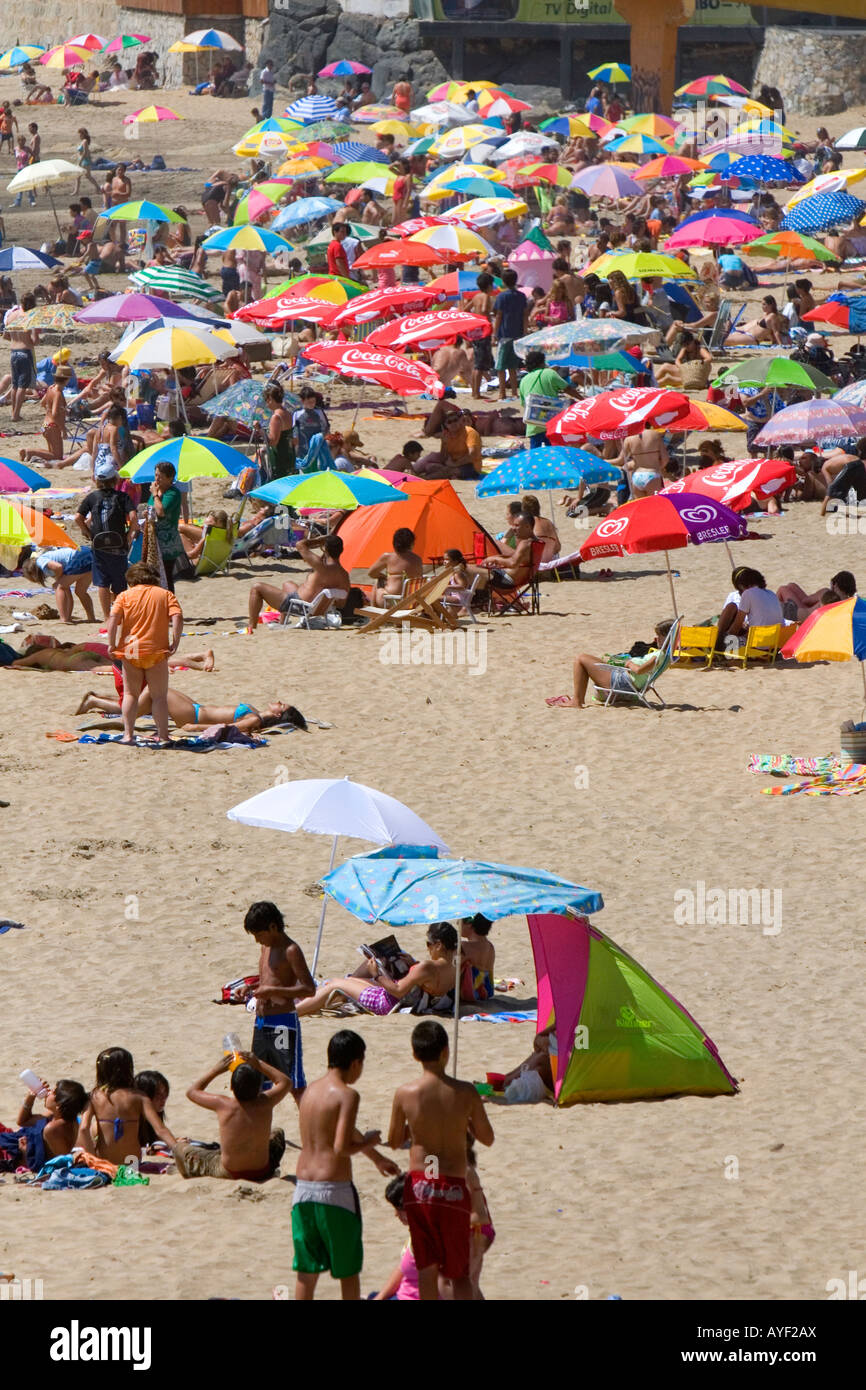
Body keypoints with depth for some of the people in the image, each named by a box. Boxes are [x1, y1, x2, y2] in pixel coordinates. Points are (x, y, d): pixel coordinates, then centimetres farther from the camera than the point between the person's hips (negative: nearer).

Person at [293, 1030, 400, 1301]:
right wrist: (369, 1142, -1)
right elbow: (342, 1147, -22)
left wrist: (377, 1157, 41)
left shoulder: (311, 1090, 13)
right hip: (335, 1189, -7)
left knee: (307, 1269, 11)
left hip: (303, 1188, 7)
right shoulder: (347, 1095, -12)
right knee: (348, 1270, 8)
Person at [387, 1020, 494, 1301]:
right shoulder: (465, 1093, -10)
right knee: (460, 1271, 8)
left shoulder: (405, 1094, -8)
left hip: (418, 1185, 1)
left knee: (426, 1268, 10)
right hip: (454, 1188, -1)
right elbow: (487, 1138, 2)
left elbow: (395, 1141, 5)